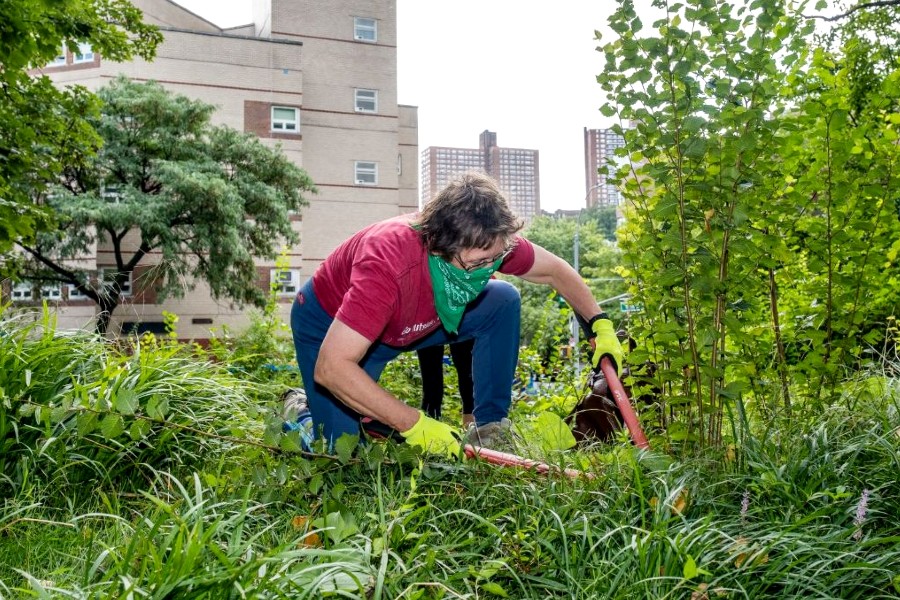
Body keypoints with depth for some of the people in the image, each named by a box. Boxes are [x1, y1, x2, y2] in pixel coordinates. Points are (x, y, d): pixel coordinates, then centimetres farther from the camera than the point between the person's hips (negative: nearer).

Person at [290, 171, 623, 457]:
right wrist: (414, 425, -42)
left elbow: (555, 270, -4)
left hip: (409, 321, 5)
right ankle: (301, 408, 16)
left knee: (504, 301, -14)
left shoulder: (486, 243, -25)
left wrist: (601, 325, -11)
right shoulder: (389, 264, -43)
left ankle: (488, 428, -6)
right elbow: (331, 367, -44)